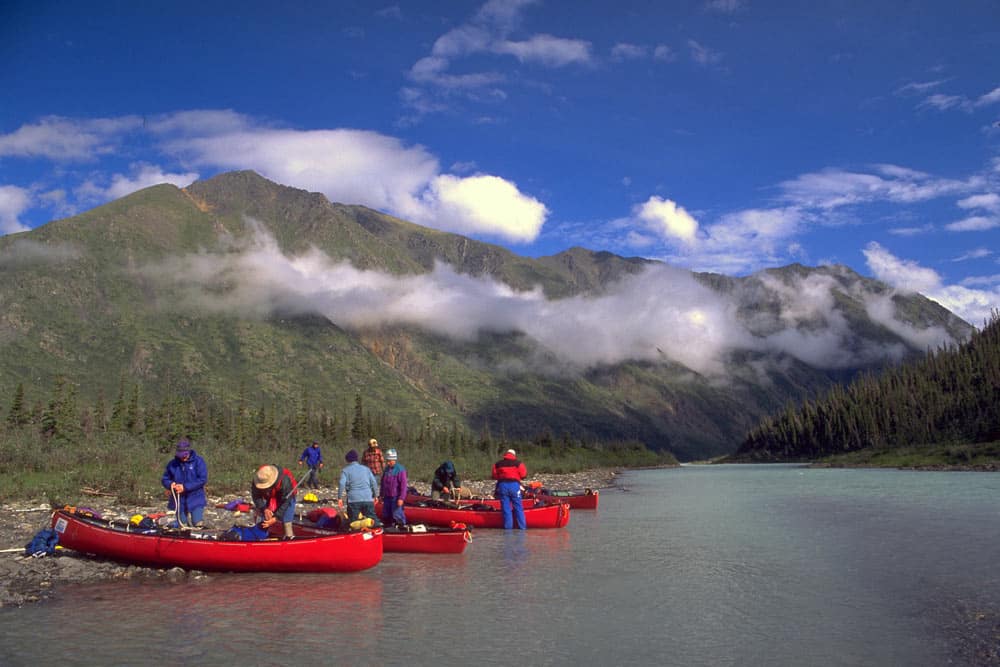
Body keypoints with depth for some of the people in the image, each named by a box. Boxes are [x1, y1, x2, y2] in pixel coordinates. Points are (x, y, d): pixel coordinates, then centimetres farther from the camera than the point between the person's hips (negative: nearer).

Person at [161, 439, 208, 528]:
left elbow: (203, 479, -14)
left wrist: (185, 487, -19)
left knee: (198, 525, -10)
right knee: (182, 526, 8)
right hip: (179, 500, 3)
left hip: (195, 499, -3)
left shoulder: (198, 461, -8)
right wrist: (170, 484, -11)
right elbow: (164, 479, 12)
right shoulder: (172, 464, 3)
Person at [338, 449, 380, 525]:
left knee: (353, 521, 5)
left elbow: (342, 484, -9)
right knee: (373, 519, 8)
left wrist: (340, 498, -5)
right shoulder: (366, 468, 15)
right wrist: (375, 495, 19)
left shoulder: (345, 470, 4)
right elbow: (374, 483, 12)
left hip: (353, 499, -3)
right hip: (368, 499, 3)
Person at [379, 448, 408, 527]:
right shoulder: (386, 469, 11)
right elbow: (383, 483, 22)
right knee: (386, 515, 12)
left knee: (397, 515, -11)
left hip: (396, 497, -7)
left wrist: (401, 498, -19)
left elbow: (403, 485, -15)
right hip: (387, 497, 7)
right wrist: (381, 495, 23)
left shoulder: (400, 470, -12)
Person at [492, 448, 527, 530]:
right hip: (514, 485, -2)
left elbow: (494, 475, 8)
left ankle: (508, 527, 6)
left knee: (505, 507, 6)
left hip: (502, 486, 2)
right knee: (518, 507, 6)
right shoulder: (518, 463, 3)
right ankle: (522, 527, 6)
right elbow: (523, 475, 0)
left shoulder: (498, 464, 11)